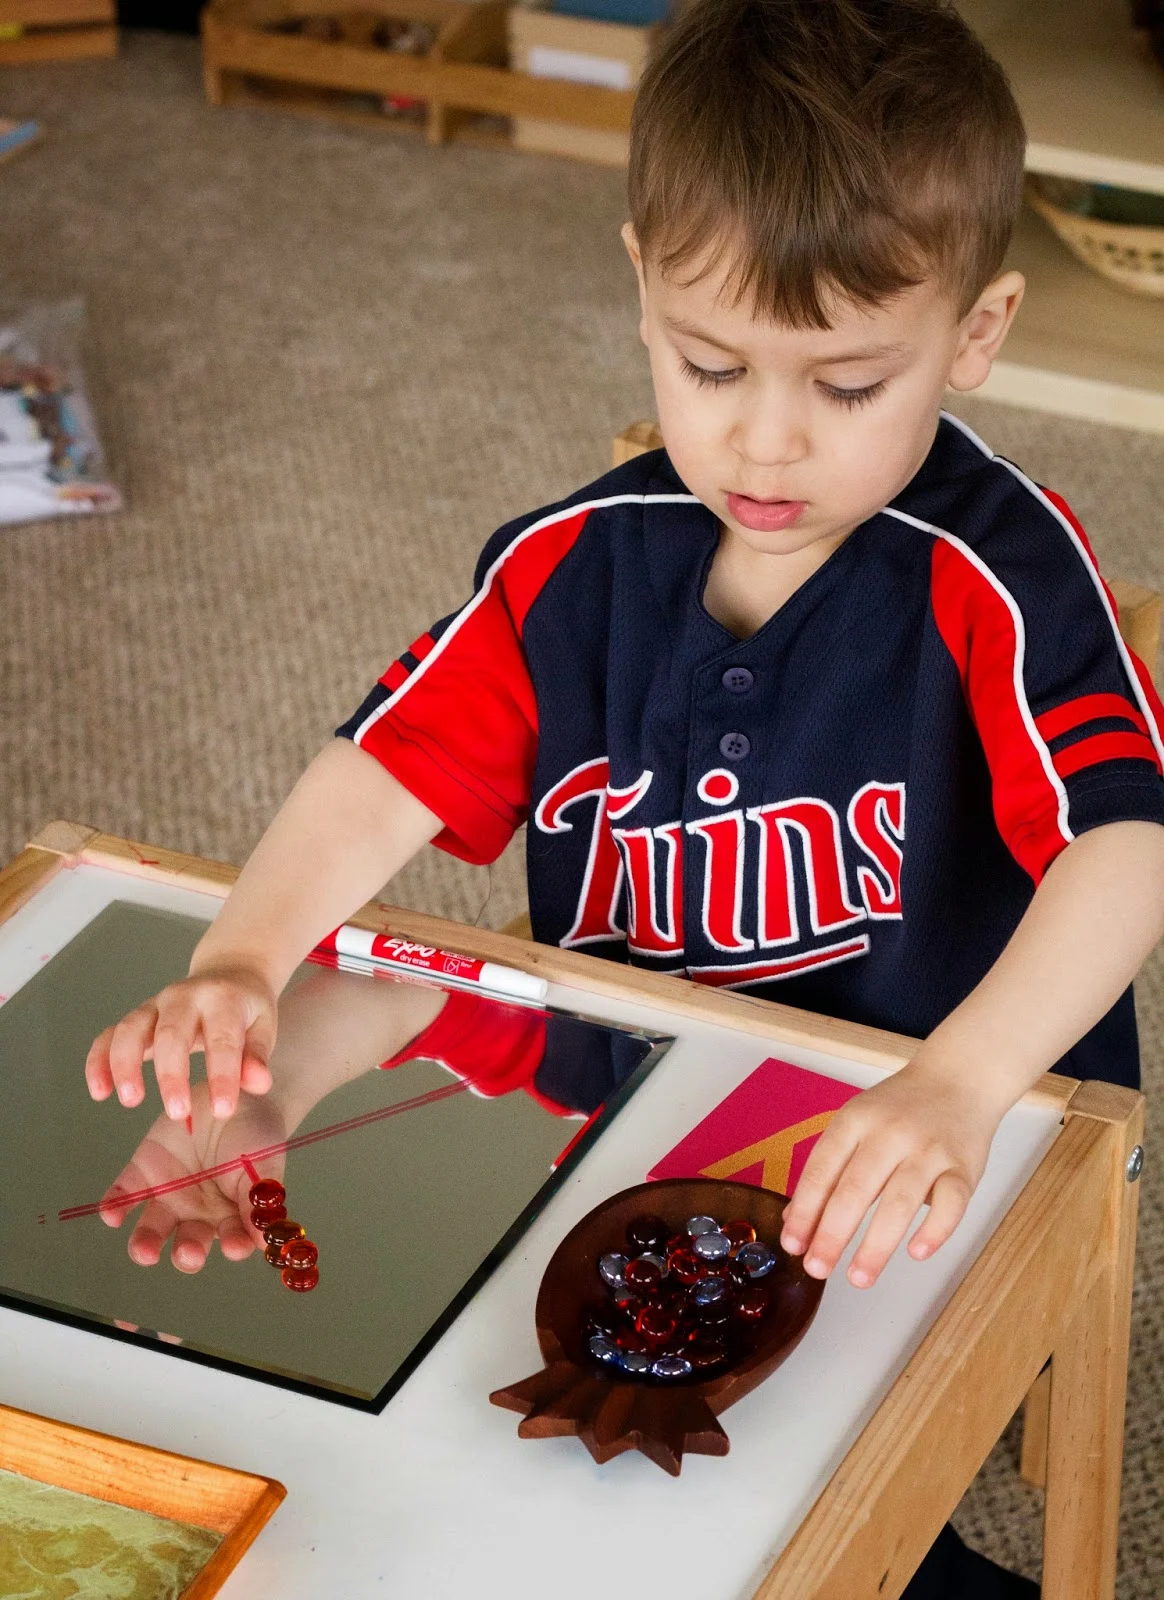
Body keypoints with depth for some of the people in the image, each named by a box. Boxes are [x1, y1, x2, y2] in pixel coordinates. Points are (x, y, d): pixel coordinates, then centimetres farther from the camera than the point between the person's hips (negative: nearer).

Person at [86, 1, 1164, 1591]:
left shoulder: (993, 576, -15)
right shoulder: (574, 569, 0)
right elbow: (385, 774, -4)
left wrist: (958, 1089, -44)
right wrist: (238, 967, -24)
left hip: (934, 1169, -4)